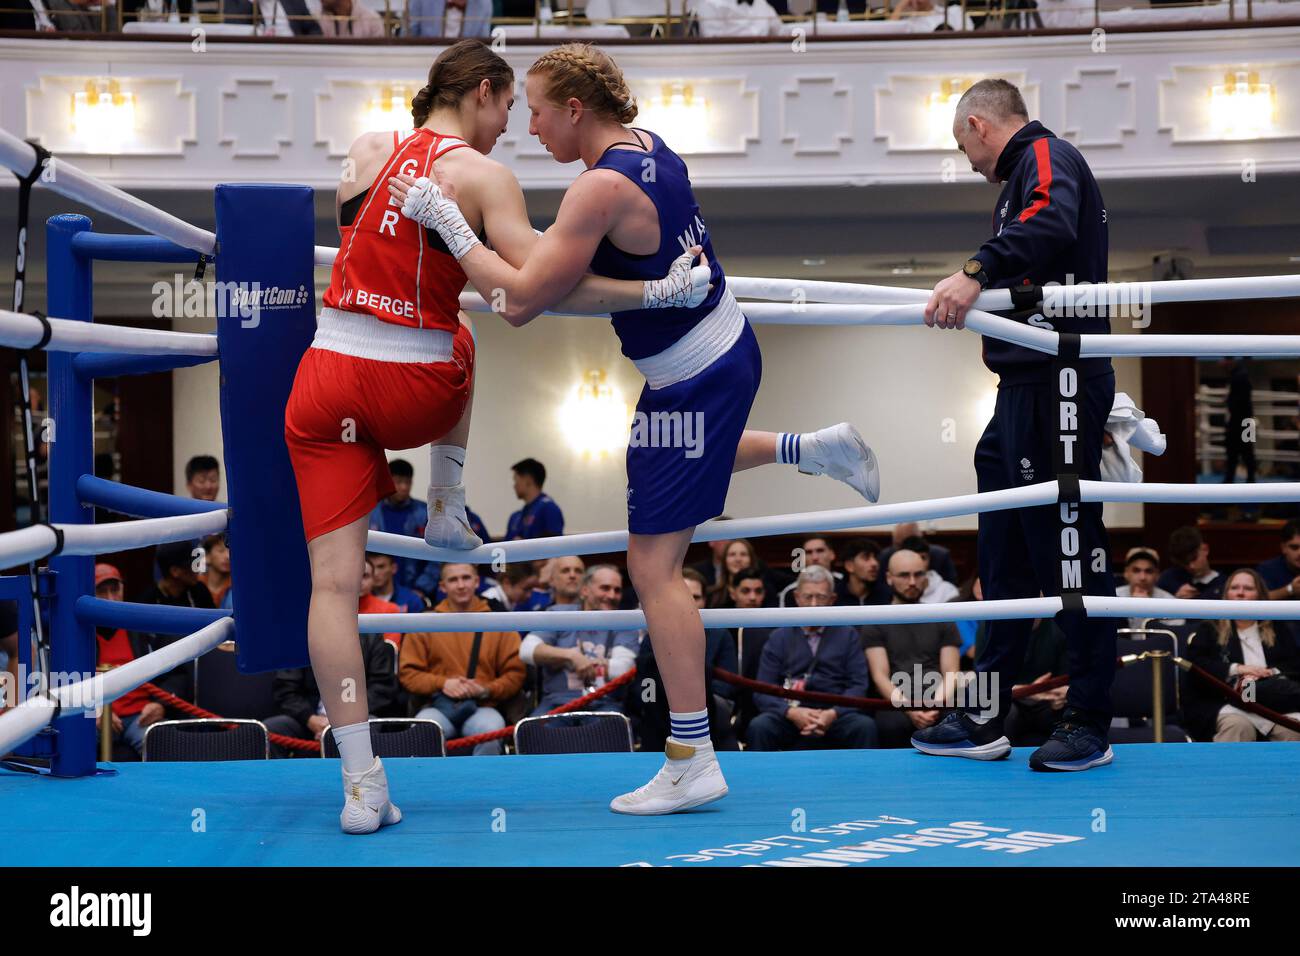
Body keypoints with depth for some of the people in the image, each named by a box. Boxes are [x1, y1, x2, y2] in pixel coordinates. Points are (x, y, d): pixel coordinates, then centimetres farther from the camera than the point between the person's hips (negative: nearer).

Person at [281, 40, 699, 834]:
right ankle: (447, 507, 33)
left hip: (324, 381, 2)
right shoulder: (479, 174, -6)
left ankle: (362, 784, -4)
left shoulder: (367, 150, 8)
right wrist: (656, 292, -12)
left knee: (334, 581, 1)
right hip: (413, 392, -2)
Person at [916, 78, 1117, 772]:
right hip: (1027, 387, 11)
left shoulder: (1045, 156, -6)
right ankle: (987, 717, 18)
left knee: (1067, 545, -7)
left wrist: (976, 272, -39)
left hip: (1058, 383, -11)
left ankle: (1090, 723, -2)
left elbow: (1049, 224, -29)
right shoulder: (1024, 173, 24)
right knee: (1005, 555, 12)